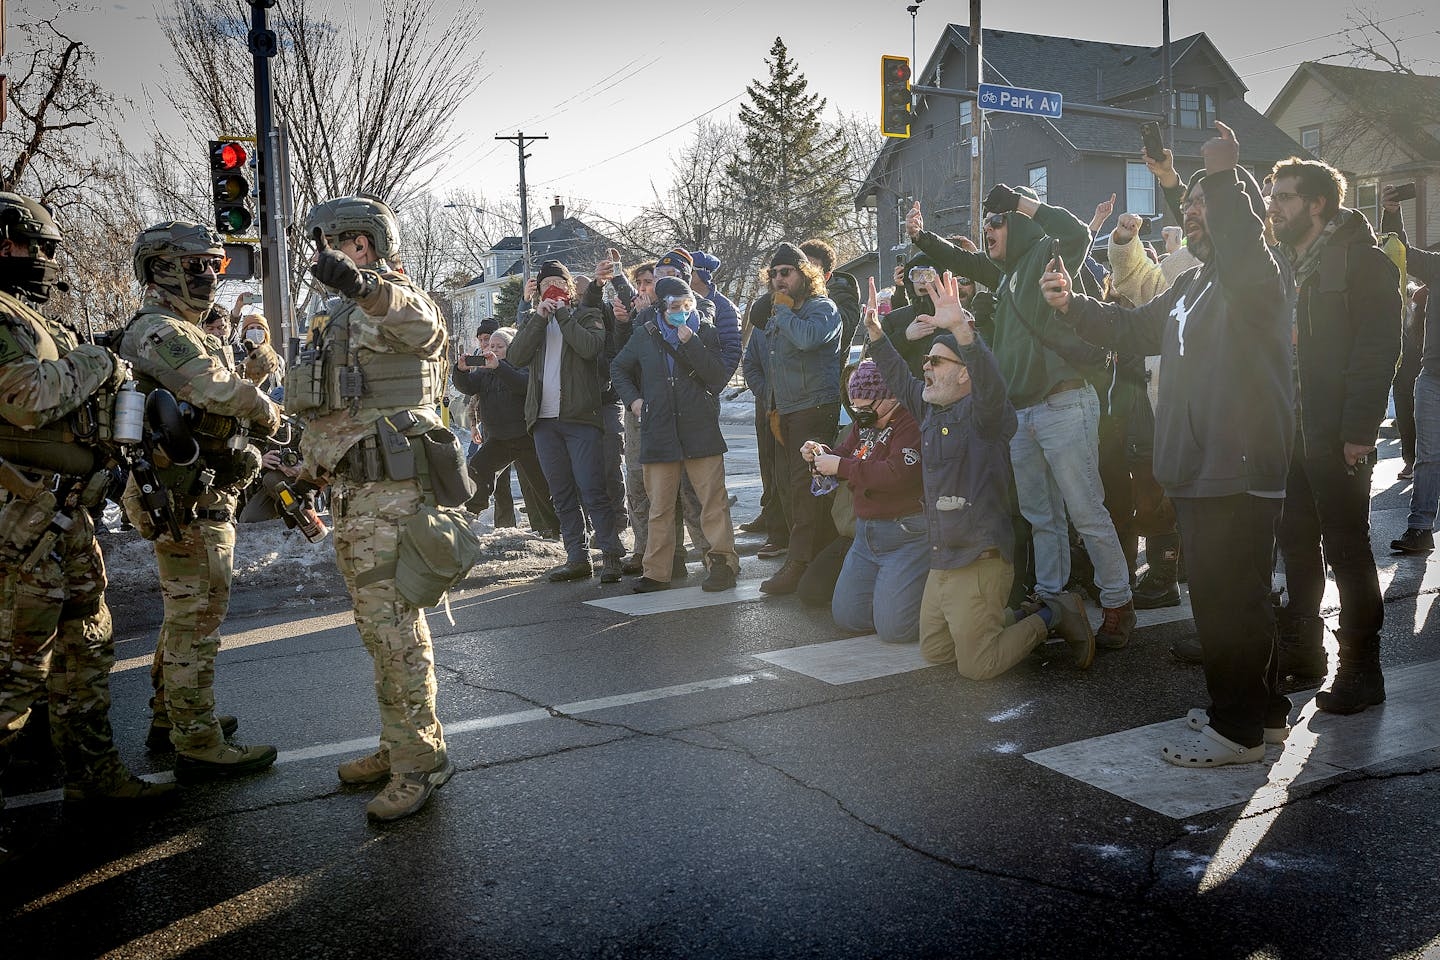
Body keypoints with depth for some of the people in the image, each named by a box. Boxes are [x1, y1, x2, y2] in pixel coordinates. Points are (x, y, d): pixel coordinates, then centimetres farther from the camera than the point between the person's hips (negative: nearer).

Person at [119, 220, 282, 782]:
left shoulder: (180, 332, 20)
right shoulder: (161, 331, -15)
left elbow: (209, 407, 22)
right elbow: (225, 393, -26)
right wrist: (270, 415, -7)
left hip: (190, 495, 11)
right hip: (190, 501, -11)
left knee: (185, 614, 20)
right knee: (196, 620, -6)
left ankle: (170, 718, 32)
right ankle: (198, 746, 0)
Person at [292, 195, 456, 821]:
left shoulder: (397, 301, -9)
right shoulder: (342, 316, 22)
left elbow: (420, 324, -37)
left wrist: (362, 285, -57)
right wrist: (307, 470, 29)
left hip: (390, 492, -10)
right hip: (349, 492, 10)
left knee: (394, 624, -9)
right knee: (377, 626, 14)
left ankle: (419, 762, 0)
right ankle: (400, 745, 25)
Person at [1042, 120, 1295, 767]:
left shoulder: (1256, 276, -11)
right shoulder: (1192, 285, 20)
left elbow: (1242, 253, -36)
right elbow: (1136, 329, 22)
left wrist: (1222, 176, -33)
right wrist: (1071, 305, 9)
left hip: (1240, 473, -10)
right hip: (1199, 470, 10)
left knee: (1226, 598, -3)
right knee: (1233, 594, 18)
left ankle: (1238, 727, 9)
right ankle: (1263, 709, 32)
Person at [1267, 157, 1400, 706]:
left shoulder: (1361, 261, -7)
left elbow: (1378, 350, -14)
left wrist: (1359, 431, -19)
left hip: (1337, 438, -7)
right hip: (1288, 431, 7)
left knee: (1347, 549, -1)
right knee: (1297, 543, 13)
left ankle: (1361, 670, 9)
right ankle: (1301, 650, 25)